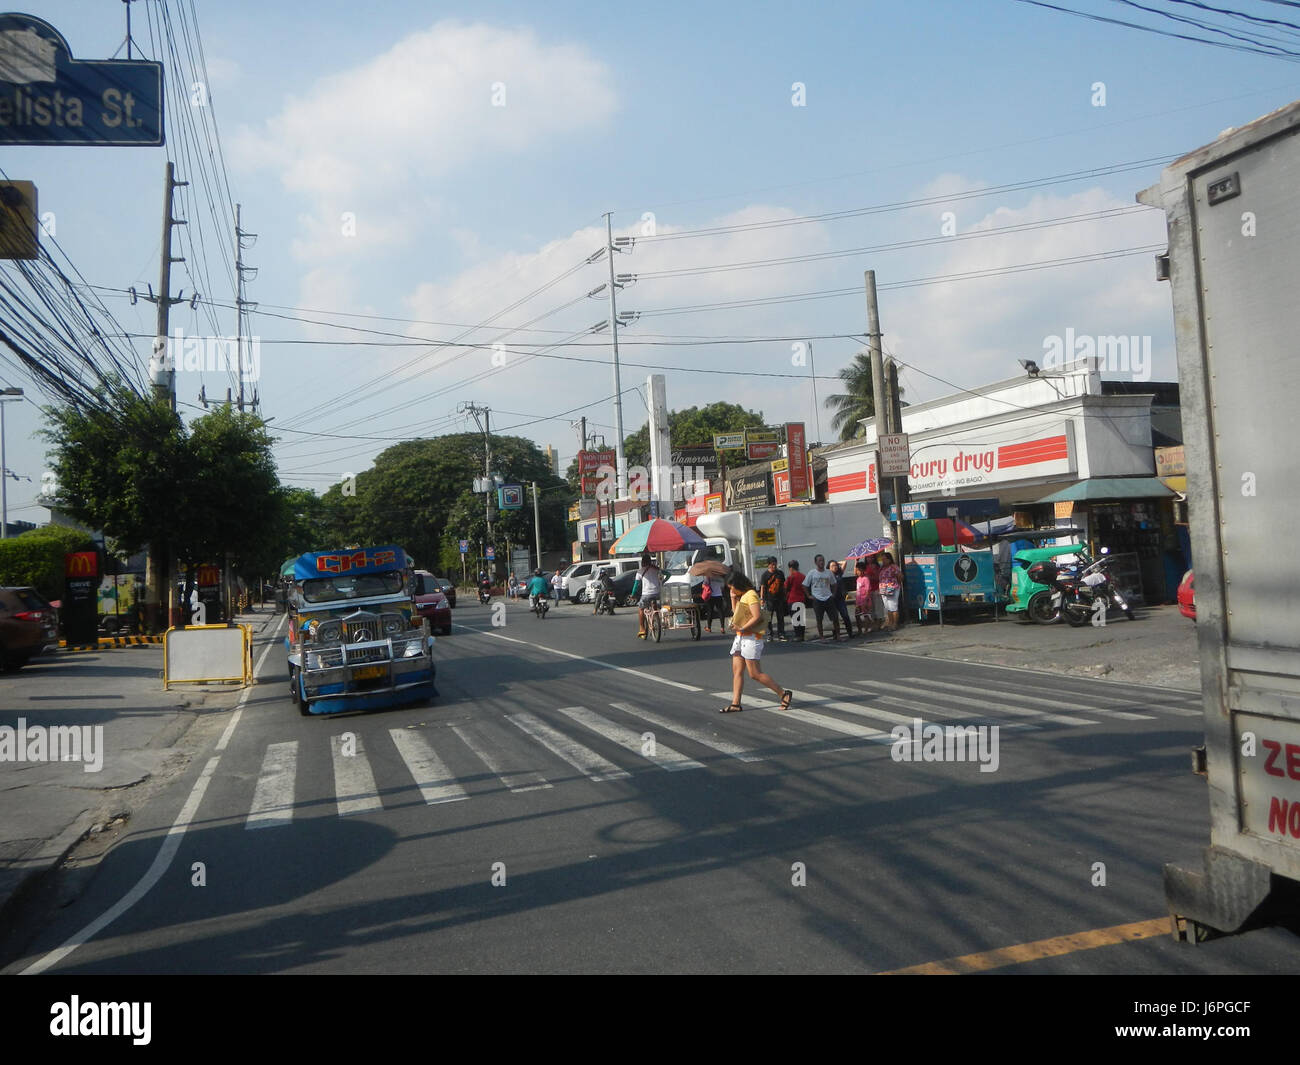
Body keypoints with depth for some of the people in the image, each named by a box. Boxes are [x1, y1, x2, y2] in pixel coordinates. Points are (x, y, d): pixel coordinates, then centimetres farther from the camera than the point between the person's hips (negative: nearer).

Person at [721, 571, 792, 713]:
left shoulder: (751, 595, -12)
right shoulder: (742, 596, 17)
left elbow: (757, 616, -20)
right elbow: (735, 613, 26)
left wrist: (742, 628, -20)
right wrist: (733, 598, 15)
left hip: (751, 637, -10)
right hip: (740, 637, 10)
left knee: (755, 674, -8)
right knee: (737, 671, 3)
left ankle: (784, 694, 1)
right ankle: (735, 704, 3)